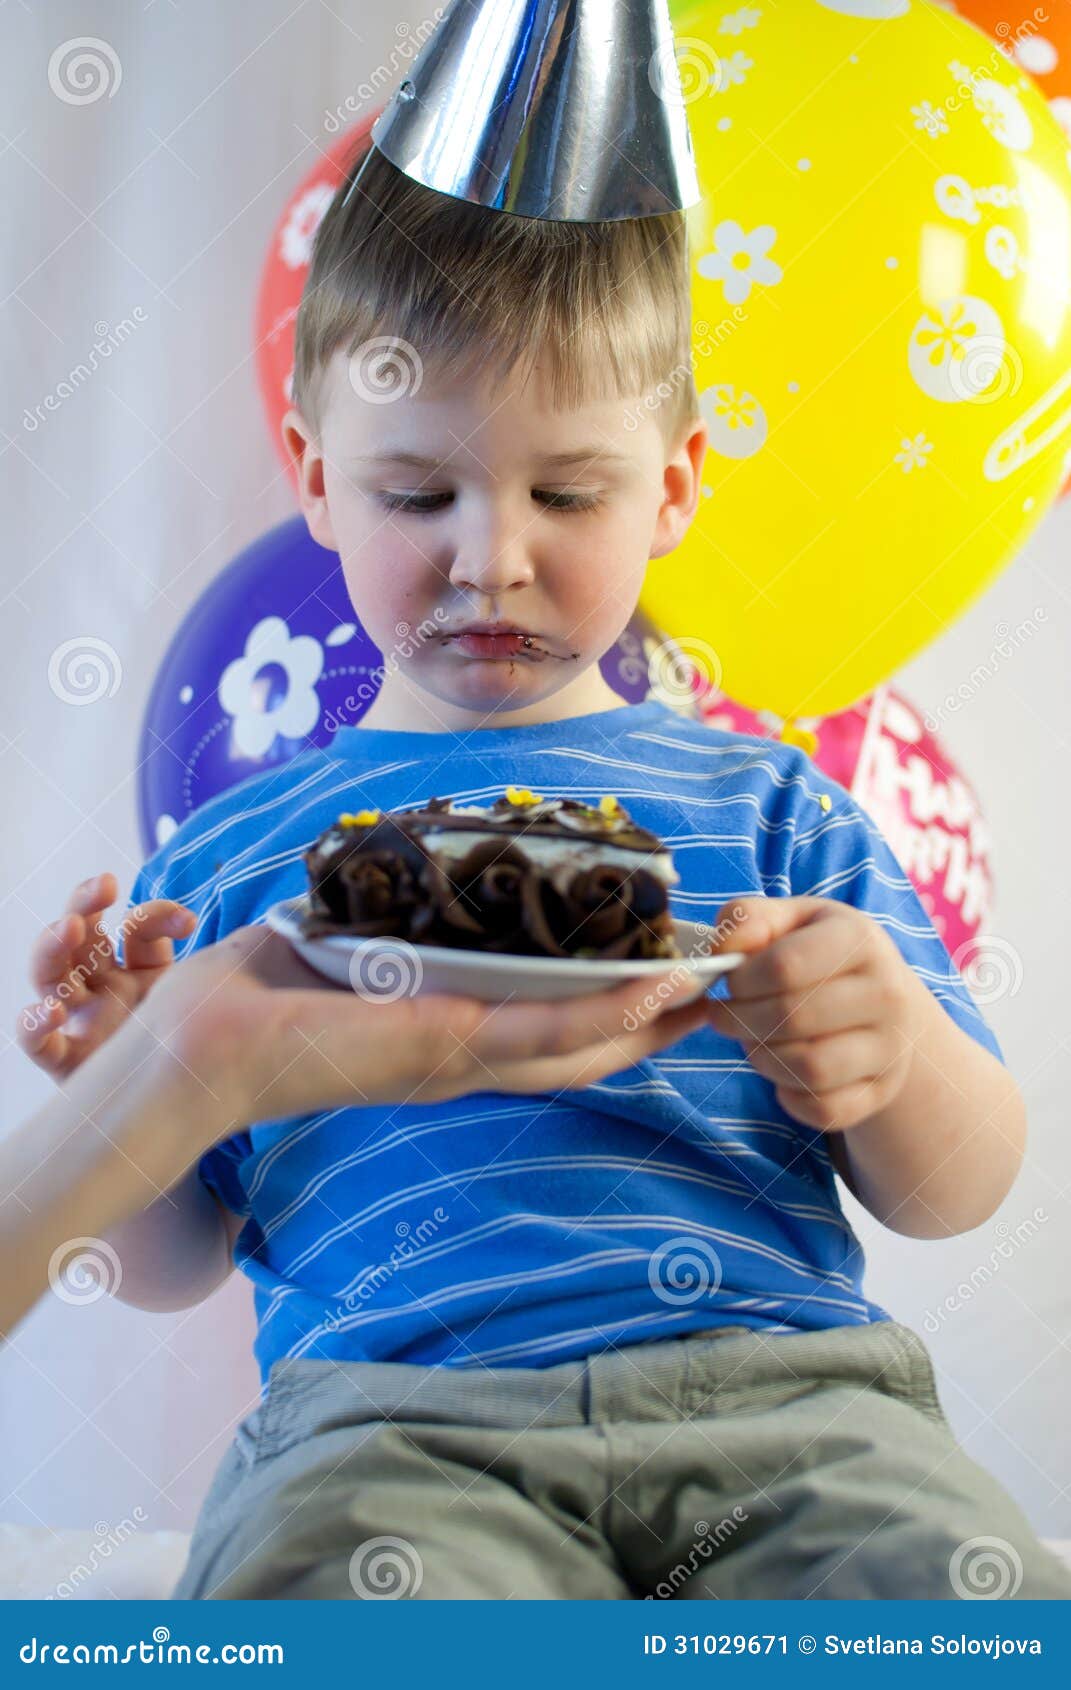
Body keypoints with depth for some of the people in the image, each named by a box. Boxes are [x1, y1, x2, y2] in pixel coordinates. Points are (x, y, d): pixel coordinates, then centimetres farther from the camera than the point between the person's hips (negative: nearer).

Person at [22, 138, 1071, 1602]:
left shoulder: (771, 809, 16)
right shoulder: (232, 860, 15)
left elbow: (953, 1198, 14)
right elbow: (166, 1264, 17)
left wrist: (896, 1053, -10)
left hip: (784, 1384, 1)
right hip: (390, 1413, 0)